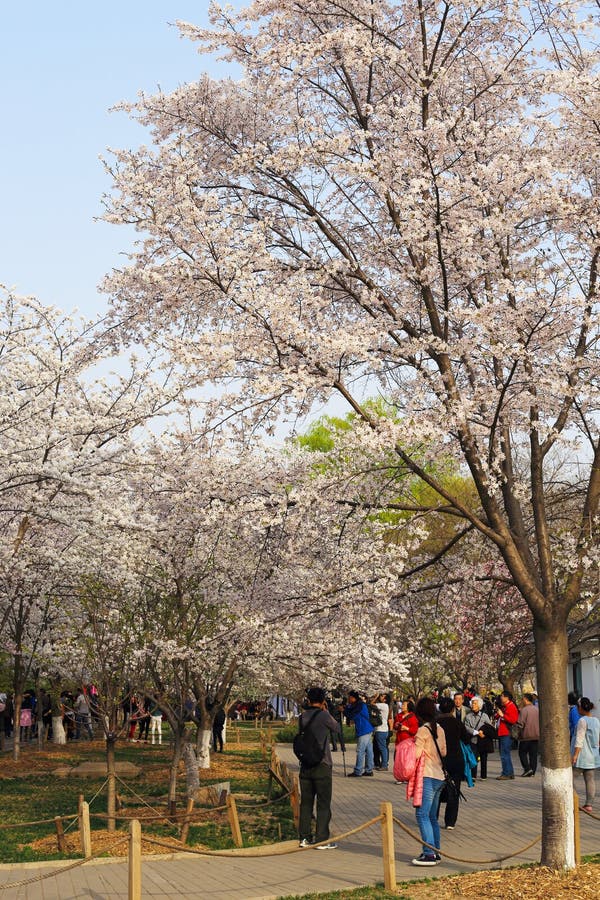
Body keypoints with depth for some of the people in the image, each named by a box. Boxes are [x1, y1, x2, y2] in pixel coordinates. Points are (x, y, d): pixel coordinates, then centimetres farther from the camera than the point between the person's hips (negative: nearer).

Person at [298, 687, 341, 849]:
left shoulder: (303, 716, 4)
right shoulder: (323, 715, -11)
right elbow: (338, 729, 3)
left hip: (305, 765, 5)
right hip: (322, 765, -5)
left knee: (305, 802, 10)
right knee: (323, 804, 1)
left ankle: (305, 837, 13)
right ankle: (322, 840, 0)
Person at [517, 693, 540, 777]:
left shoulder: (524, 710, -13)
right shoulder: (537, 709, 8)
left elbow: (521, 723, -15)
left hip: (526, 735, -6)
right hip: (536, 735, 6)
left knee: (522, 752, 5)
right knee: (533, 754, 8)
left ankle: (527, 768, -9)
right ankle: (532, 772, 7)